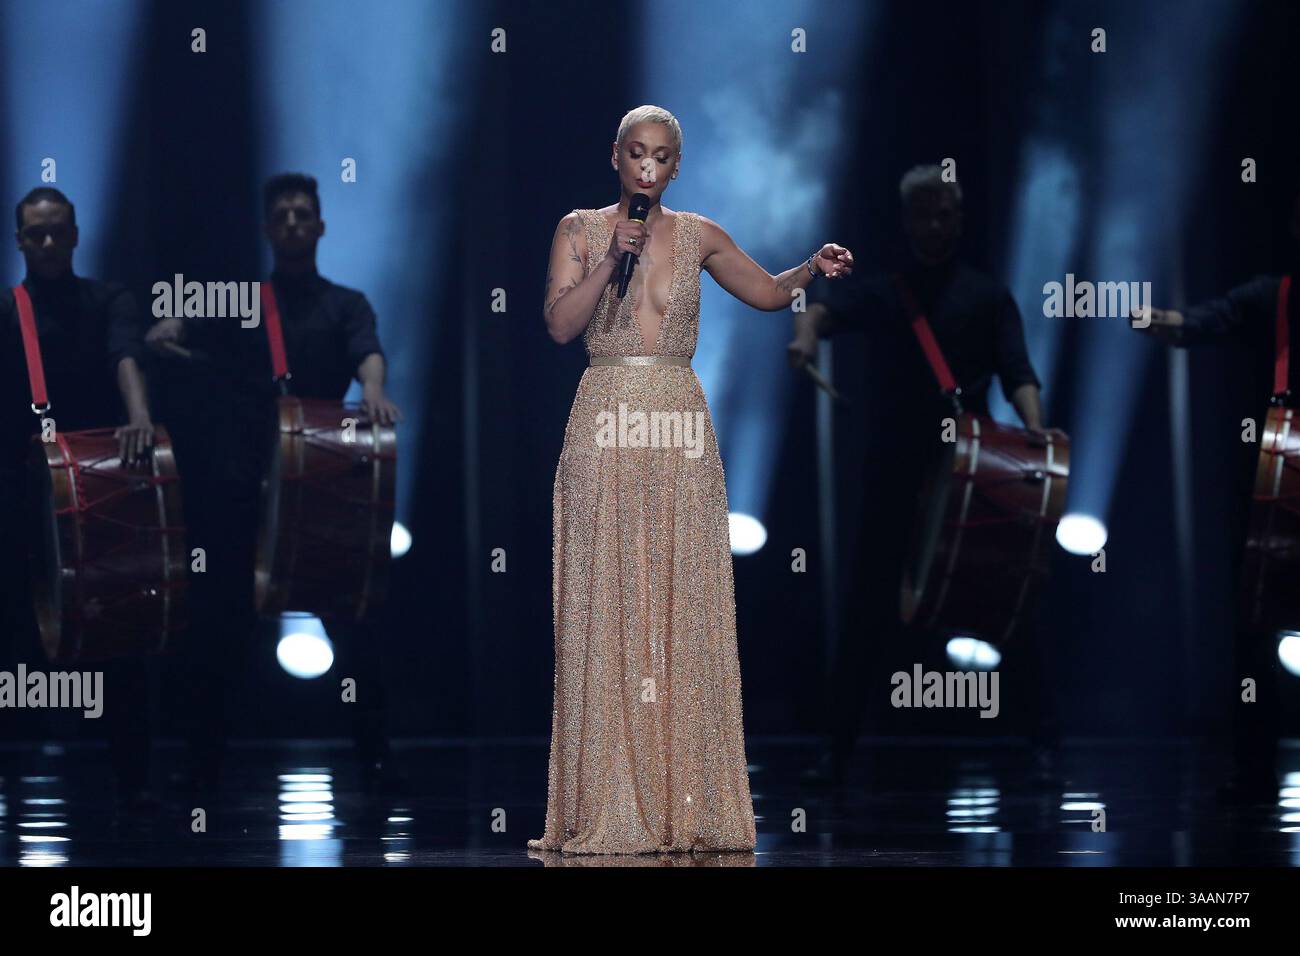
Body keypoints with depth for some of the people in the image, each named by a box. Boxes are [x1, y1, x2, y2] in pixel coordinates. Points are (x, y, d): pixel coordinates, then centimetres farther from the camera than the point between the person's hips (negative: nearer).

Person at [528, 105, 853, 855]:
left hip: (681, 431, 2)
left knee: (683, 606, 0)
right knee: (607, 603, -5)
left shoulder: (698, 235, 11)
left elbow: (768, 291, 19)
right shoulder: (581, 230, 5)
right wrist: (613, 258, -12)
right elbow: (561, 324, -4)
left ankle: (686, 800, 2)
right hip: (608, 428, -2)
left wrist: (815, 267, 1)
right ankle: (610, 801, -4)